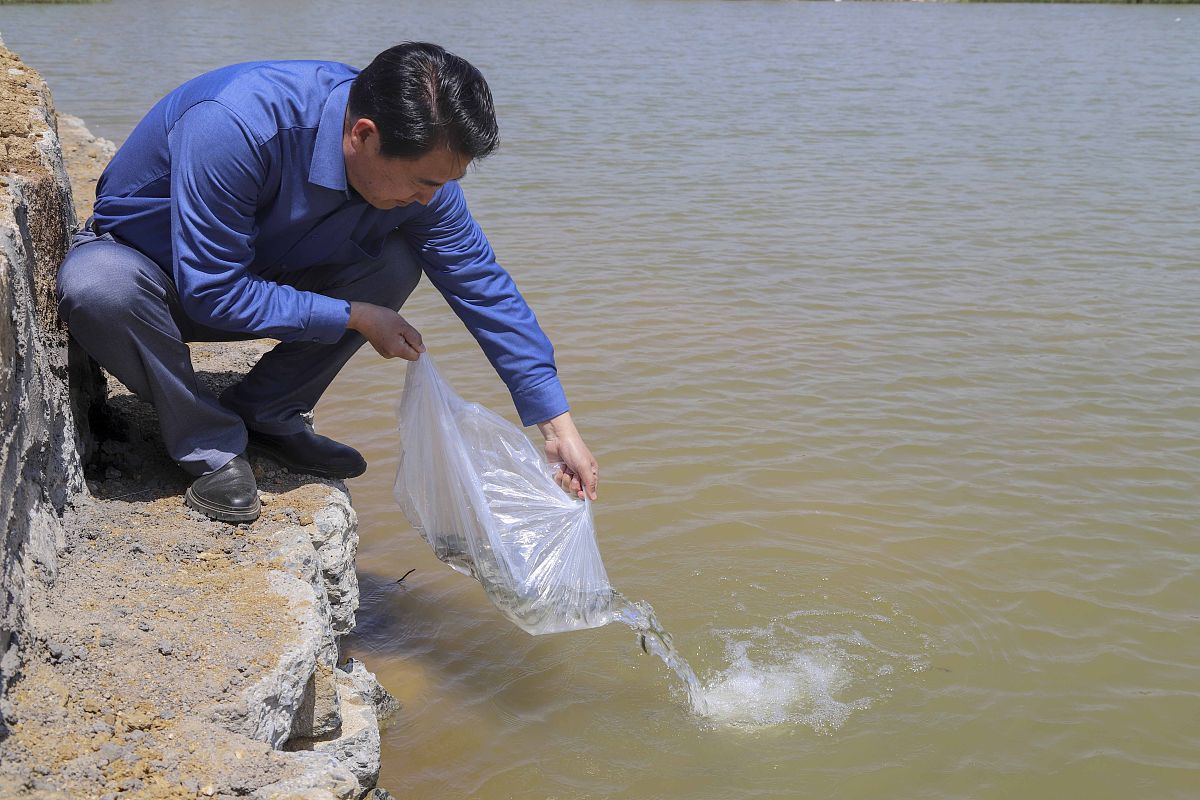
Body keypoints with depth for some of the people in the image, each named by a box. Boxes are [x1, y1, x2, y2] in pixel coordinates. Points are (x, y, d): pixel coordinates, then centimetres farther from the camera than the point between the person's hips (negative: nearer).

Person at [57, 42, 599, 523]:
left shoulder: (417, 158, -19)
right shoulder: (233, 127, -39)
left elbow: (482, 285, -10)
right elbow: (212, 290, -33)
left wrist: (558, 426, -11)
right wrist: (354, 317, -27)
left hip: (259, 277, 5)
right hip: (140, 260, -4)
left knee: (396, 263, -17)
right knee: (98, 289, -39)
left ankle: (265, 416, -4)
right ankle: (212, 447, -16)